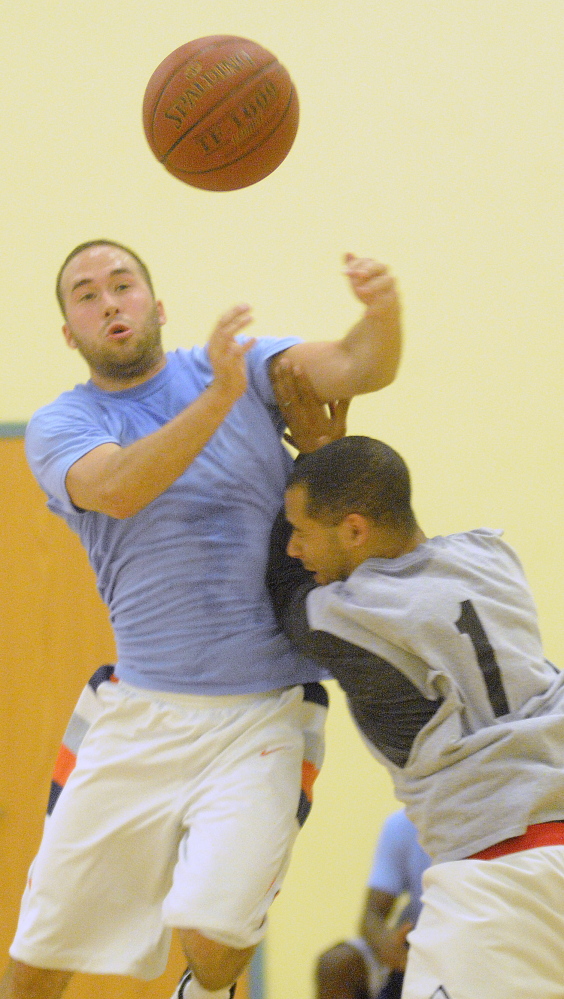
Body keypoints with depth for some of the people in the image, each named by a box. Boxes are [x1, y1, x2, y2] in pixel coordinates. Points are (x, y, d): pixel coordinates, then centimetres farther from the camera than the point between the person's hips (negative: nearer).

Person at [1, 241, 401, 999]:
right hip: (138, 716, 1)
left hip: (263, 721, -1)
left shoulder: (249, 365, 5)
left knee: (214, 930, -20)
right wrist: (219, 397, -34)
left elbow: (358, 368, -11)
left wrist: (383, 314, -34)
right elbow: (117, 489, -20)